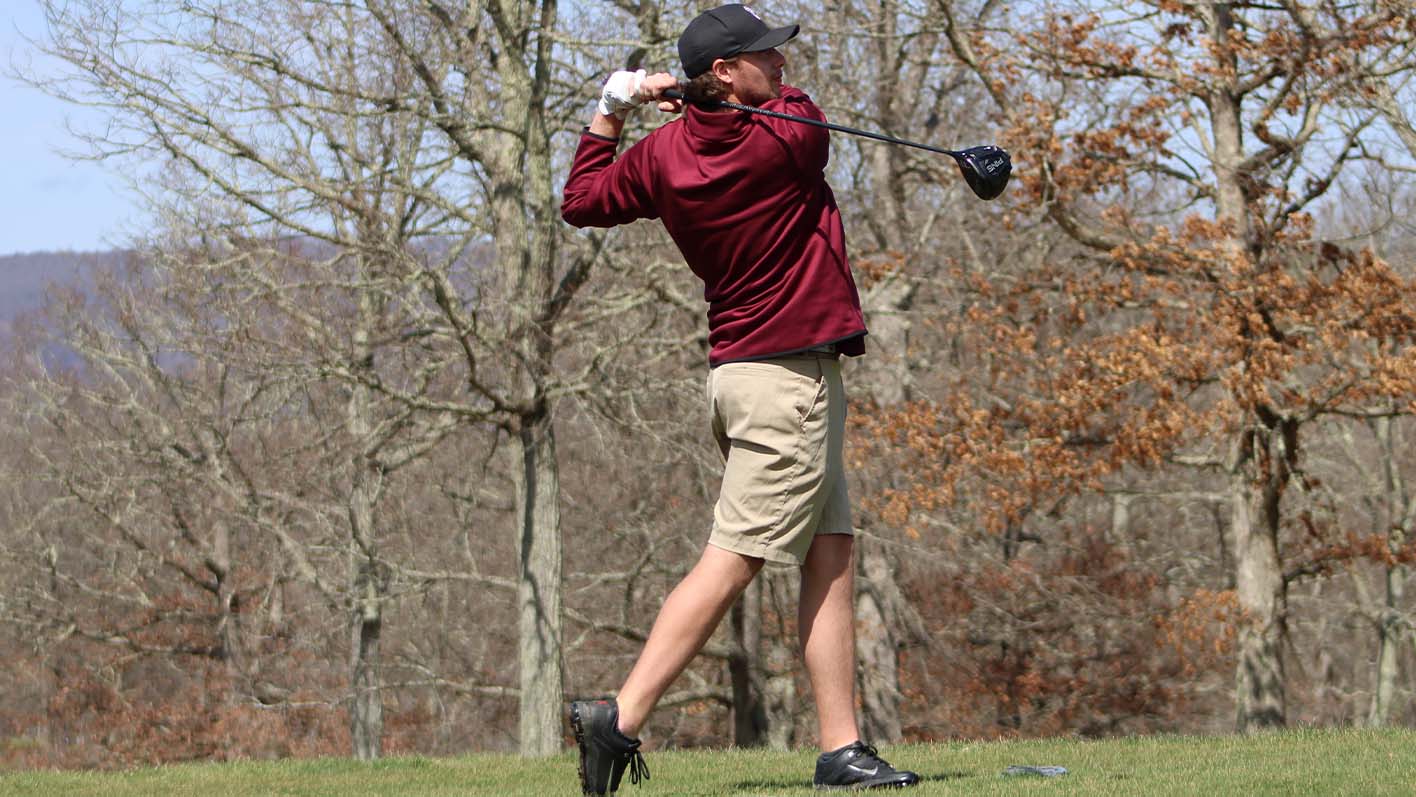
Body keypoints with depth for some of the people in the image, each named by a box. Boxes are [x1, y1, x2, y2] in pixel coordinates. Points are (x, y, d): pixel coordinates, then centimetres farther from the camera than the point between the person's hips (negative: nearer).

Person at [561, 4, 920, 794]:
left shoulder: (662, 154, 2)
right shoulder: (788, 137, -16)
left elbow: (581, 202, 16)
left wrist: (610, 113, 17)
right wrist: (692, 97, 12)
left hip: (747, 370, 8)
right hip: (788, 379, -8)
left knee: (832, 557, 9)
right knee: (730, 564, -9)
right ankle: (620, 718, -13)